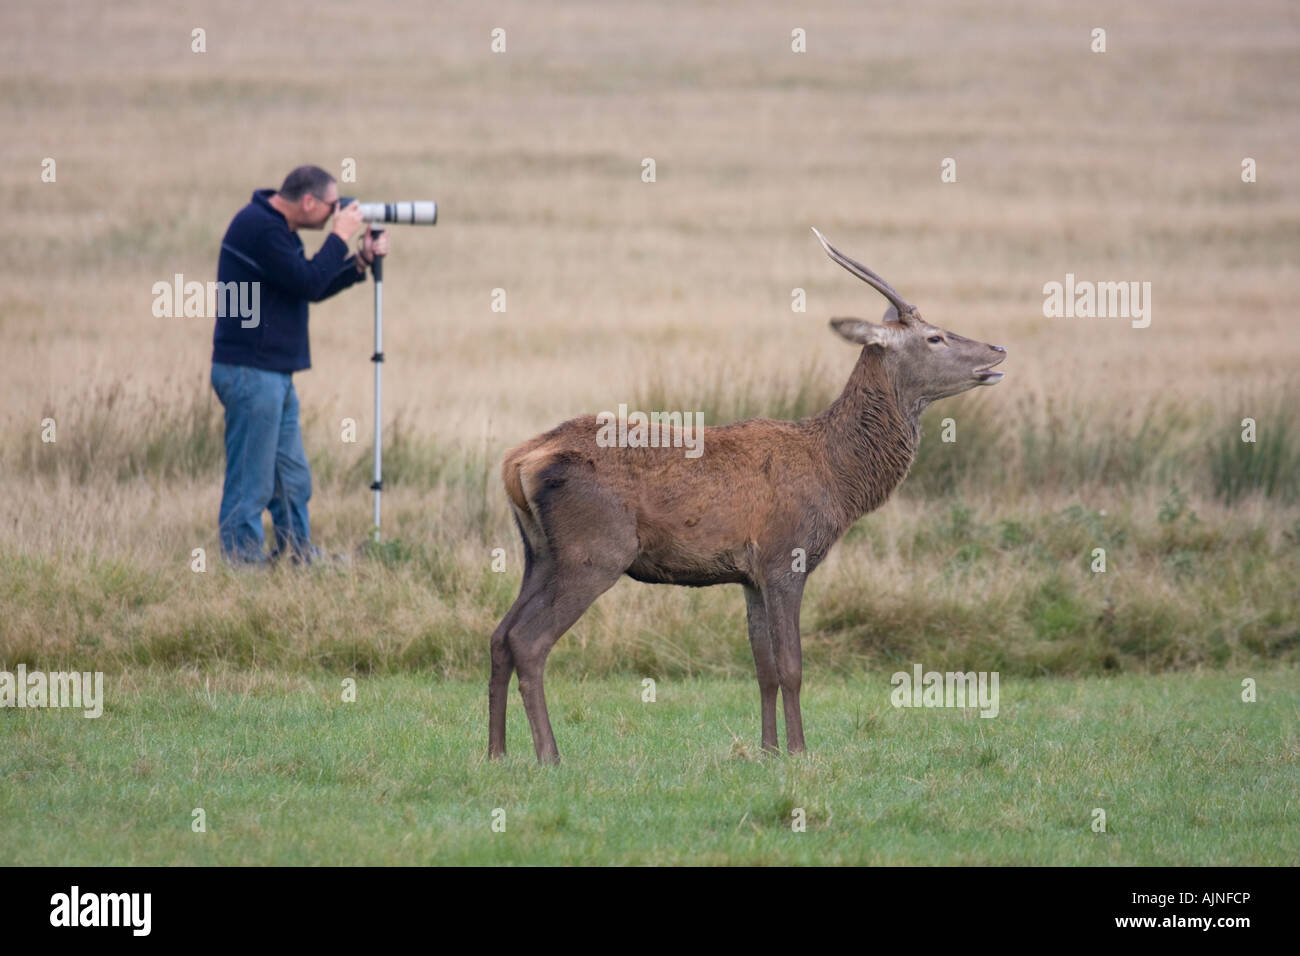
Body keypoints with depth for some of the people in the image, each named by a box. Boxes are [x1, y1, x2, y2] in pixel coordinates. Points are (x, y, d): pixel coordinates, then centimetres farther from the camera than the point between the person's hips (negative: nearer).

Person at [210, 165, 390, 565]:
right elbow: (308, 282, -20)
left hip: (274, 374, 11)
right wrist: (340, 237, -9)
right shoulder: (258, 228, -16)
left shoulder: (277, 229, 16)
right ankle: (241, 559, -3)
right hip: (251, 371, -11)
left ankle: (299, 558, 22)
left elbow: (312, 288, 21)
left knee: (293, 479, 15)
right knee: (250, 483, -7)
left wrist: (361, 262, 11)